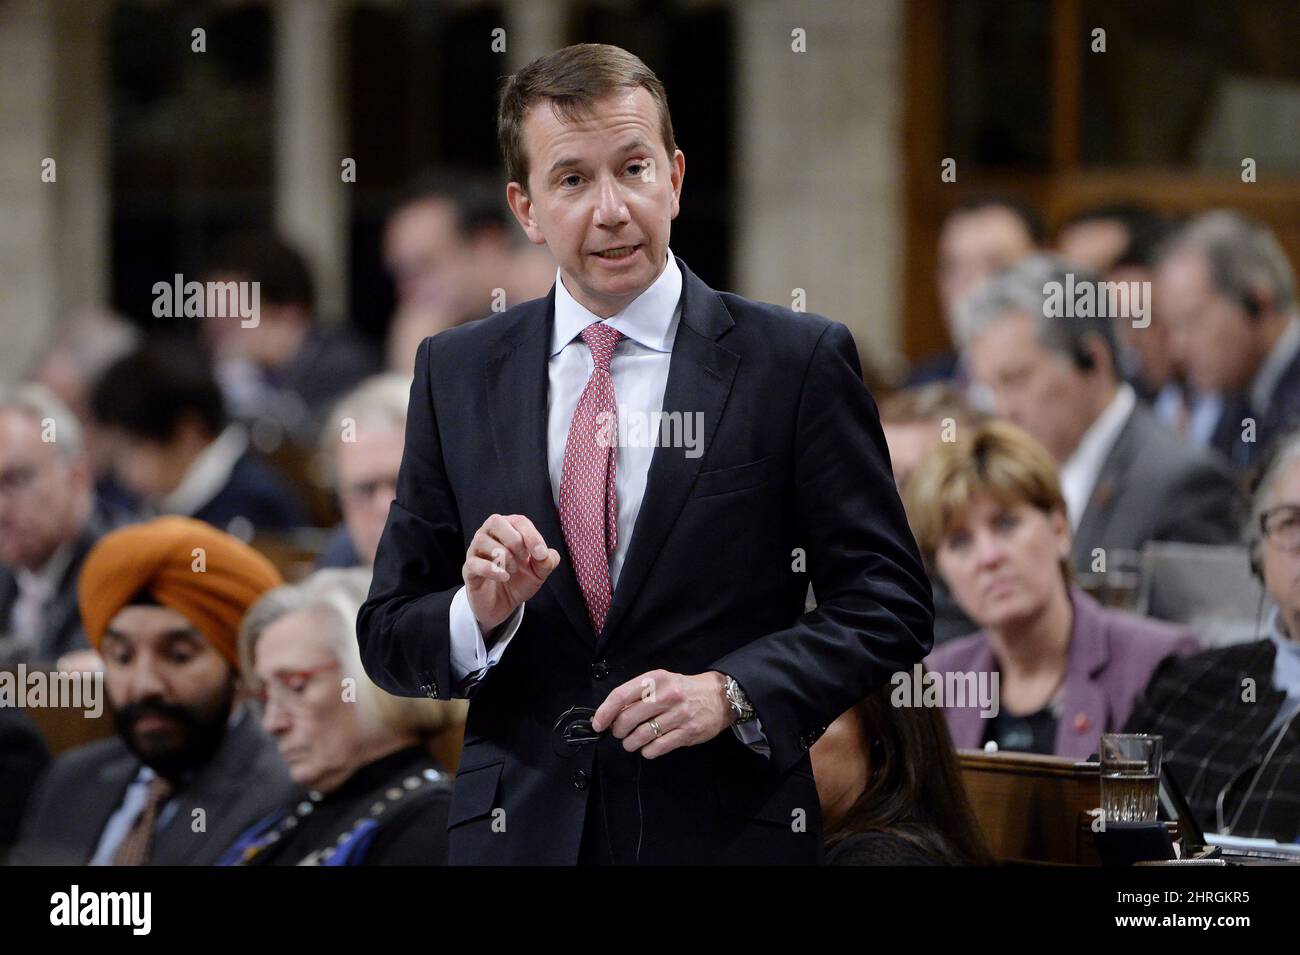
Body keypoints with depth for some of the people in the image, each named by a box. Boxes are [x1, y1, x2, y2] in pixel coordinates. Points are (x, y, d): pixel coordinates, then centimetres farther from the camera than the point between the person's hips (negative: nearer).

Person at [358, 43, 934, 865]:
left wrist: (732, 693, -18)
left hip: (728, 834, -2)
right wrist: (479, 614, -16)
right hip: (519, 830, 2)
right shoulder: (457, 374, 4)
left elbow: (889, 604, -5)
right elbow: (387, 636, 5)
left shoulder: (797, 361, -4)